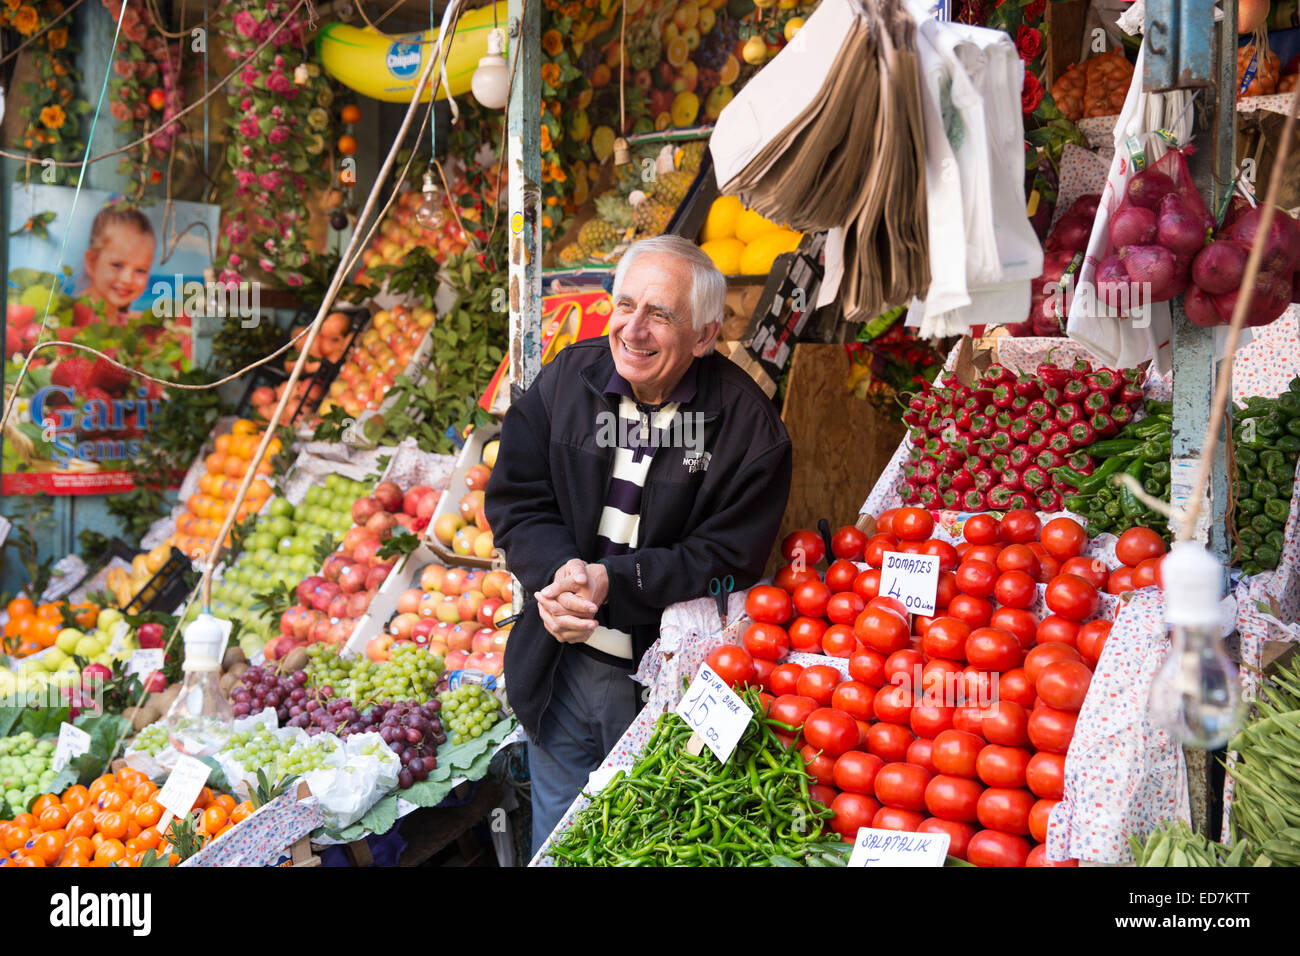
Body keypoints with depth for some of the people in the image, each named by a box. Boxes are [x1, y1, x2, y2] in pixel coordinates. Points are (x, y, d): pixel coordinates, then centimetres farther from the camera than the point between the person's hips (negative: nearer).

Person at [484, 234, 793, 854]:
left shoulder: (750, 426, -15)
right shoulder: (565, 379, -3)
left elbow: (726, 561, -16)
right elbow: (516, 501, -1)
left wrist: (611, 581, -25)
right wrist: (559, 572, -21)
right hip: (562, 665, 4)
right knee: (555, 844, 22)